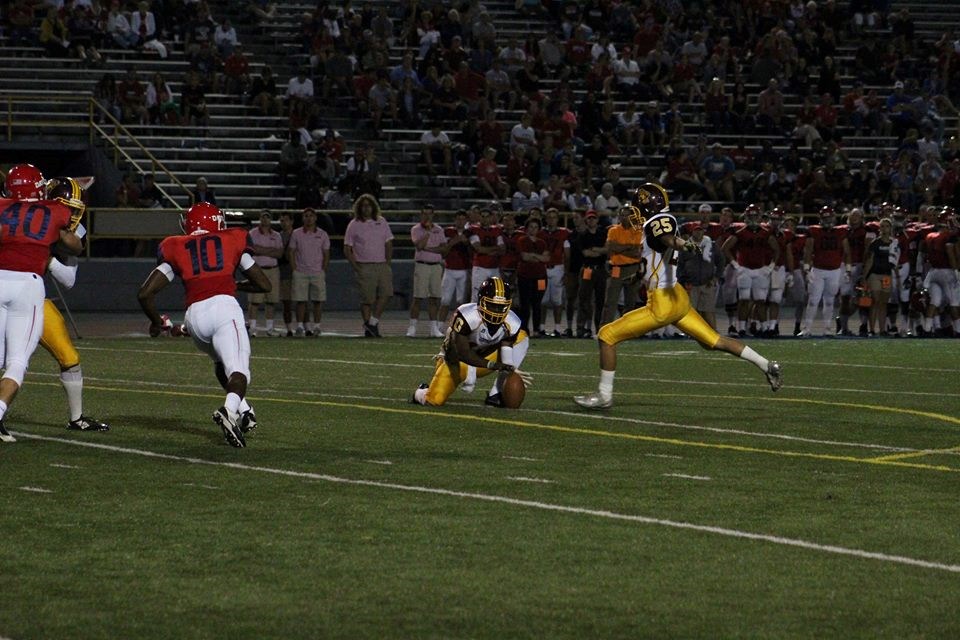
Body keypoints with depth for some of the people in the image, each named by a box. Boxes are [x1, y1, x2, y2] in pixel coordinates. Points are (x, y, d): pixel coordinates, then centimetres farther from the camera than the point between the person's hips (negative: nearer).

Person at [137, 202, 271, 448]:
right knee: (238, 370, -12)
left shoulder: (176, 250, 21)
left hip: (195, 315, 3)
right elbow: (264, 285, 24)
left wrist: (156, 322, 32)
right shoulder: (232, 242, 19)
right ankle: (229, 410, -41)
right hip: (224, 306, -3)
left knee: (221, 363, 29)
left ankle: (244, 410, 16)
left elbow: (145, 294, 15)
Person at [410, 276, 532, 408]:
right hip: (456, 360, -5)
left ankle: (495, 395, -13)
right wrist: (491, 365, -46)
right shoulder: (467, 316, -32)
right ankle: (421, 393, 20)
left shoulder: (511, 324, -16)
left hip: (481, 360, 5)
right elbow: (462, 353, -34)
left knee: (521, 337, -9)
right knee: (435, 400, -23)